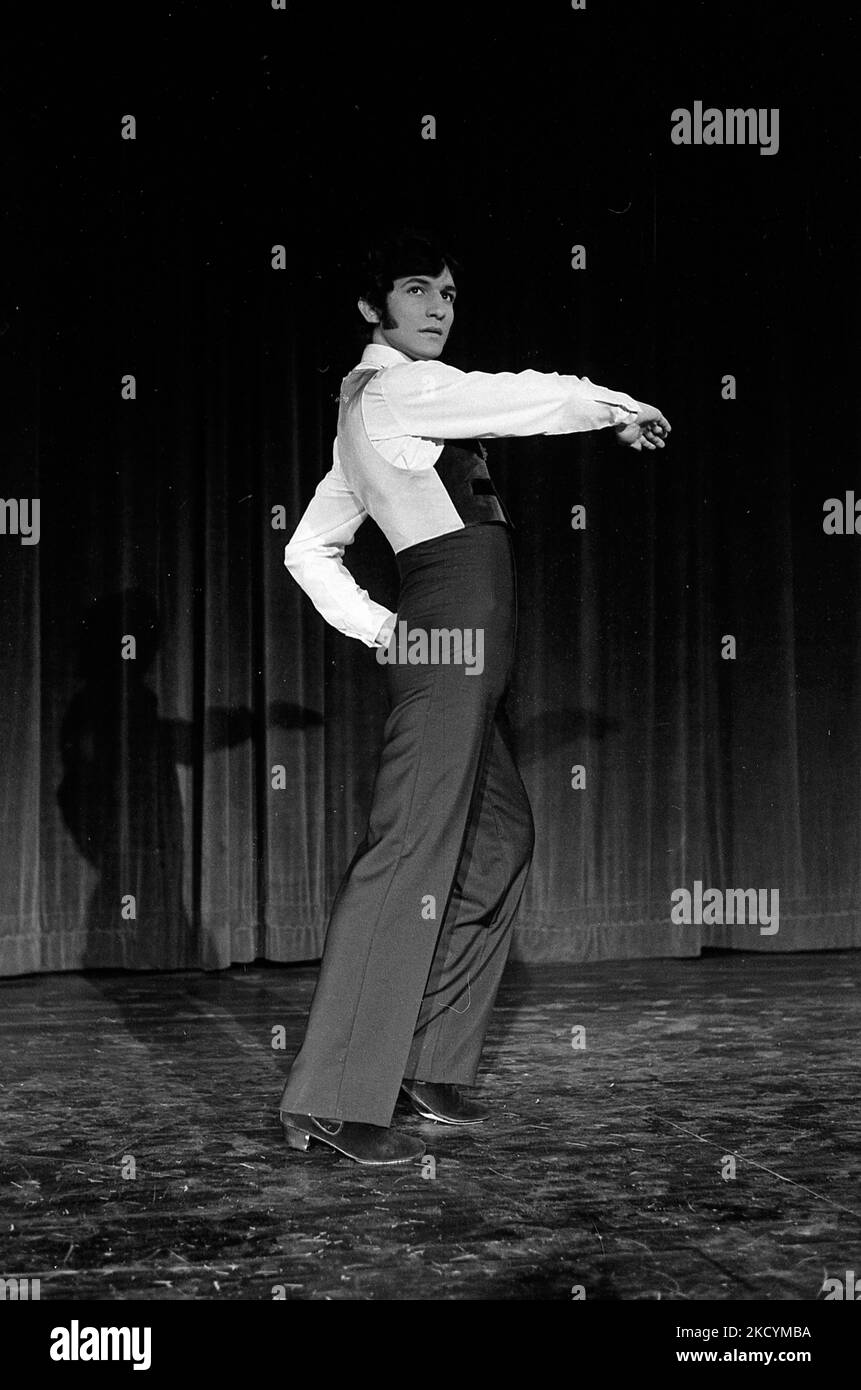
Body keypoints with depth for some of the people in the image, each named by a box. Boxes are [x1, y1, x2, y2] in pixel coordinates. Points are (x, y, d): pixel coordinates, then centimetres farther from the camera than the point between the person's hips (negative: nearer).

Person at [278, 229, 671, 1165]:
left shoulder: (374, 409, 22)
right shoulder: (393, 389, -7)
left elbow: (309, 550, 24)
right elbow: (532, 401, -10)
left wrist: (375, 628, 14)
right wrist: (626, 410, 7)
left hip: (451, 646, 11)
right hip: (453, 636, -11)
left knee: (498, 843, 14)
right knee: (410, 854, -12)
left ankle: (428, 1065, 17)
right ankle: (331, 1101, -11)